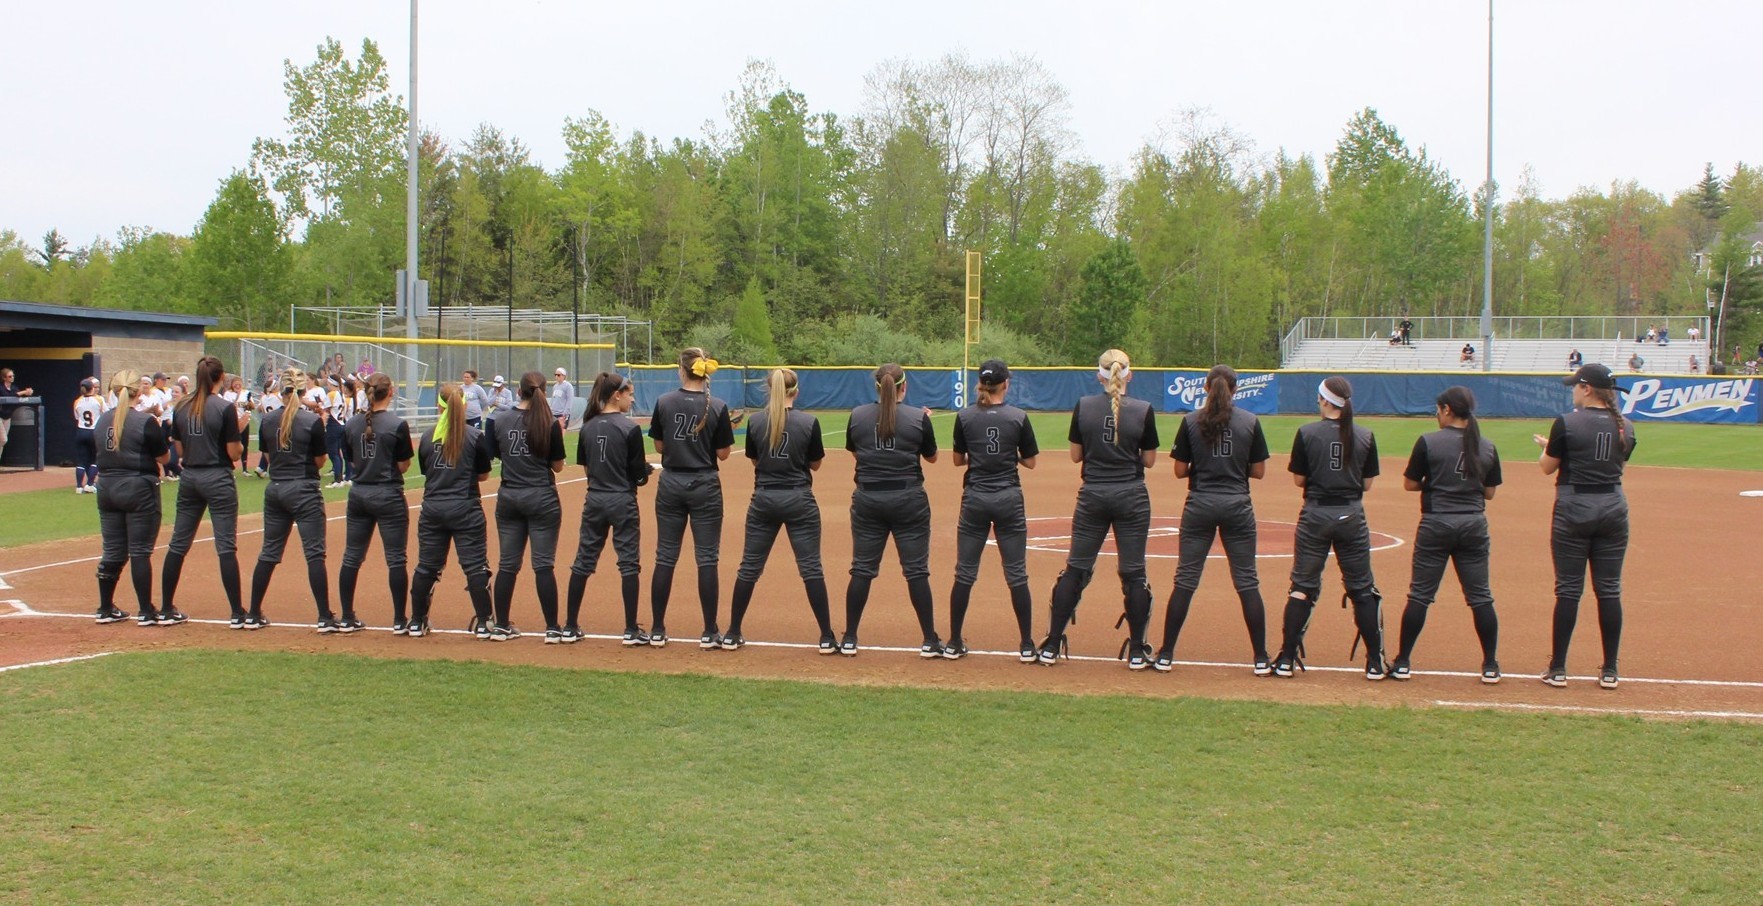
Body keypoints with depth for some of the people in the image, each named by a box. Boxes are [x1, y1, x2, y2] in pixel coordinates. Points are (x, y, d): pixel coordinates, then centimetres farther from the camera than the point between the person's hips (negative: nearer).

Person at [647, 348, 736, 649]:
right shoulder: (717, 407, -9)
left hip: (671, 484, 2)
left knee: (665, 557, 10)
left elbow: (659, 446, 4)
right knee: (707, 559, 4)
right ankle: (709, 633, 5)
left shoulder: (664, 402, -3)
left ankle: (657, 631, 13)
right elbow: (723, 453, -4)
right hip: (704, 486, -2)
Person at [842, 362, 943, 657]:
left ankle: (849, 640, 11)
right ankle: (930, 641, 7)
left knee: (862, 569, 8)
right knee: (916, 570, 4)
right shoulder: (918, 418, -7)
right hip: (908, 500, -2)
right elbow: (931, 457, 7)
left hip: (867, 500, 2)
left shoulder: (857, 416, 0)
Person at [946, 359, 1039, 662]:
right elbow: (1030, 462, 2)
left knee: (965, 574, 8)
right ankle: (1026, 645, 7)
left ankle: (954, 643, 12)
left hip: (974, 498, 1)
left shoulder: (965, 417, -2)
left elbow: (958, 460, 6)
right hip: (1009, 499, -1)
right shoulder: (1018, 418, -5)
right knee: (1016, 574, 5)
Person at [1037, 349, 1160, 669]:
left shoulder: (1084, 407, -3)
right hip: (1131, 497, -1)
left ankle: (1051, 647, 10)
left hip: (1092, 496, 1)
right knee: (1133, 573, 6)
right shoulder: (1143, 410, -6)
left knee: (1075, 569, 8)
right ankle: (1137, 652, 9)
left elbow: (1076, 455, 4)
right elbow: (1149, 460, 0)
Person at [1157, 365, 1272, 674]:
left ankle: (1166, 655, 7)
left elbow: (1180, 471, -1)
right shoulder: (1250, 422, 0)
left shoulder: (1191, 421, -2)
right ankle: (1260, 659, 8)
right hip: (1238, 506, 0)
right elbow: (1258, 471, 3)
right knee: (1247, 582, 6)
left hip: (1200, 505, 0)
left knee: (1185, 580, 6)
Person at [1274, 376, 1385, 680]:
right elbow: (1367, 484, 3)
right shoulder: (1365, 436, -1)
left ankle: (1287, 658, 6)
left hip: (1315, 515, -1)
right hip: (1352, 517, 1)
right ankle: (1375, 662, 10)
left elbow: (1298, 480, -2)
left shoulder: (1307, 433, -6)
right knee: (1362, 589, 9)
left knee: (1303, 586, 7)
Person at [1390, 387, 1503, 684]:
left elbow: (1409, 483, -2)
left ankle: (1402, 662, 7)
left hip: (1436, 523, -3)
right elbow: (1489, 492, 10)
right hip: (1474, 525, 3)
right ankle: (1490, 666, 12)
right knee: (1480, 596, 9)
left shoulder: (1429, 442, -7)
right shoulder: (1488, 448, 4)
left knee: (1420, 594, 4)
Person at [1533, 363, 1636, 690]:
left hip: (1574, 509, -4)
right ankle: (1609, 671, 10)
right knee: (1609, 590, 7)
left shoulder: (1566, 424, -9)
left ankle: (1558, 669, 4)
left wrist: (1546, 446, 20)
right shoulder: (1625, 427, 4)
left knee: (1568, 589, 1)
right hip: (1613, 509, 4)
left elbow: (1548, 467, -1)